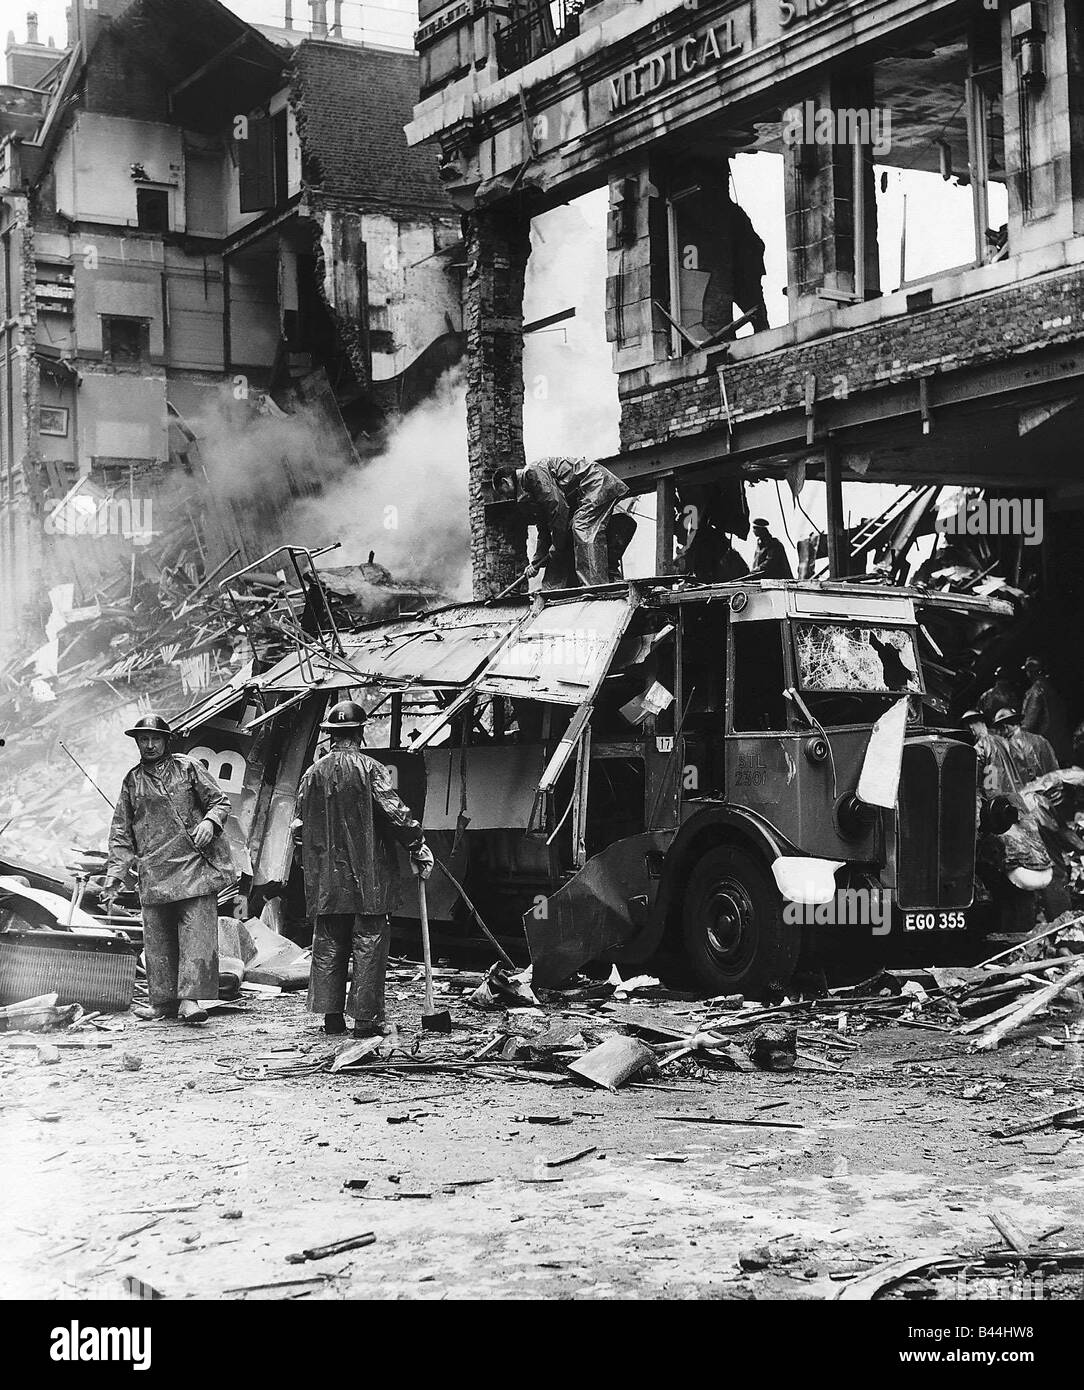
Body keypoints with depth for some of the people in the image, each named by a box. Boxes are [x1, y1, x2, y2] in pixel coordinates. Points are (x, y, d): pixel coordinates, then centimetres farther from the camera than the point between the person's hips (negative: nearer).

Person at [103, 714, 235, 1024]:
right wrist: (113, 878, 8)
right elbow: (121, 833, 16)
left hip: (194, 865, -3)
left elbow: (220, 800, 10)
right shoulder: (132, 781, 15)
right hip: (153, 873, 3)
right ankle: (164, 1001, 11)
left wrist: (210, 821, -13)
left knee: (196, 931, -12)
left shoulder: (188, 768, 8)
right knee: (157, 937, 3)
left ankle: (189, 999, -15)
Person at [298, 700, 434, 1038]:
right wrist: (419, 847, -4)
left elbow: (304, 823, 10)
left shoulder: (313, 773, 4)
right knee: (368, 944, 1)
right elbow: (396, 812, -14)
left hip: (324, 877, 4)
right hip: (367, 876, -4)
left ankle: (332, 1015, 12)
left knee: (328, 945, 11)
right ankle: (365, 1017, -1)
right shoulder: (370, 769, -10)